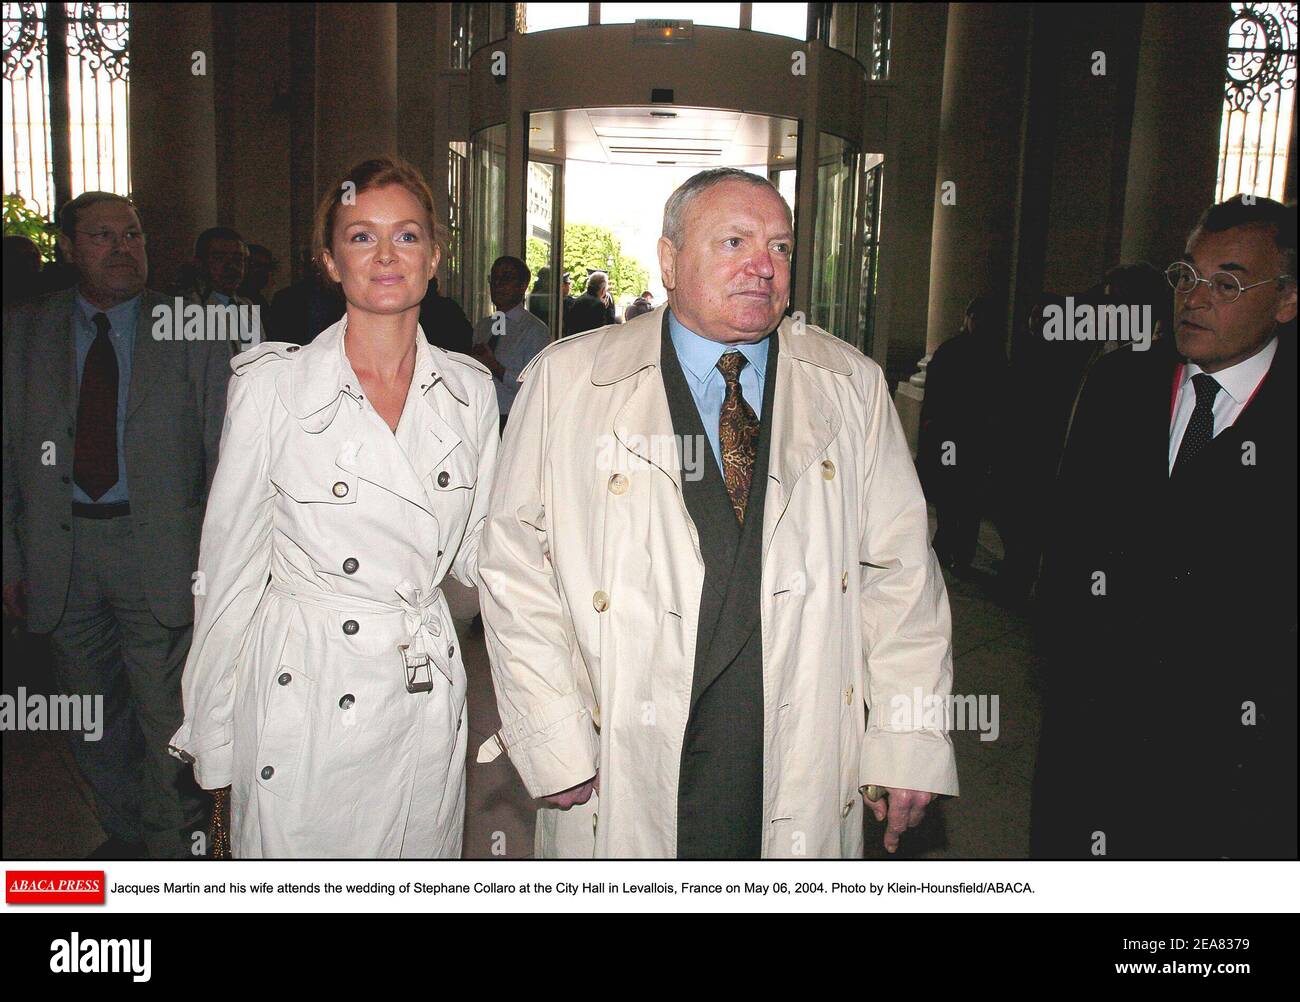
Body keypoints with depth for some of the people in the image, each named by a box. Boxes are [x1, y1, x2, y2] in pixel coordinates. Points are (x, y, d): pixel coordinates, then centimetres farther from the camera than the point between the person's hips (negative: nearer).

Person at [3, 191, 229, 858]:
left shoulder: (192, 333, -1)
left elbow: (224, 453, -1)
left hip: (159, 548, -3)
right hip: (59, 550, 3)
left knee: (167, 723, 0)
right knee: (92, 719, 17)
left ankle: (174, 857, 19)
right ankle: (124, 836, 38)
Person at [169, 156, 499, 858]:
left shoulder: (469, 391, 1)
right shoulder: (271, 385, -9)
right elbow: (231, 569, -4)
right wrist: (212, 737, 0)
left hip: (429, 695, 4)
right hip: (305, 703, -3)